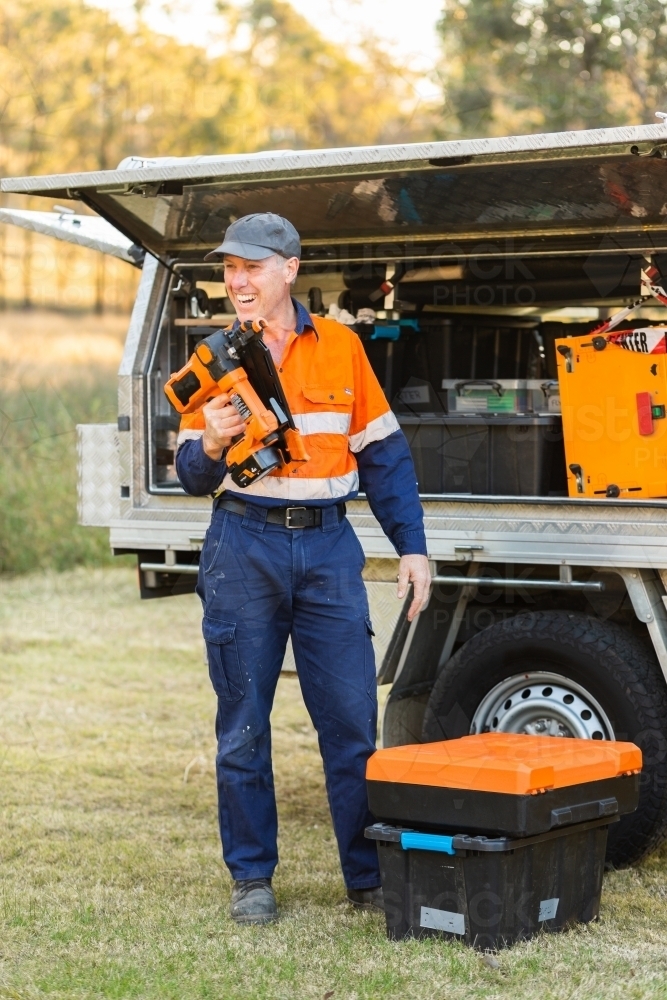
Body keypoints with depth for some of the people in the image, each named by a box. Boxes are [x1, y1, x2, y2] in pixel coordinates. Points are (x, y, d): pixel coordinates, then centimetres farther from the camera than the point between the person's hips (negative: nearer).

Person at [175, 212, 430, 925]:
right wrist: (211, 446, -17)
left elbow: (382, 453, 10)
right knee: (244, 728, 4)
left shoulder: (340, 347, 6)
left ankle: (370, 875, 9)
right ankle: (251, 878, 16)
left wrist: (411, 546, 4)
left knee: (353, 723, 0)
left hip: (328, 549, 0)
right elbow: (191, 476, 5)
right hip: (244, 551, 0)